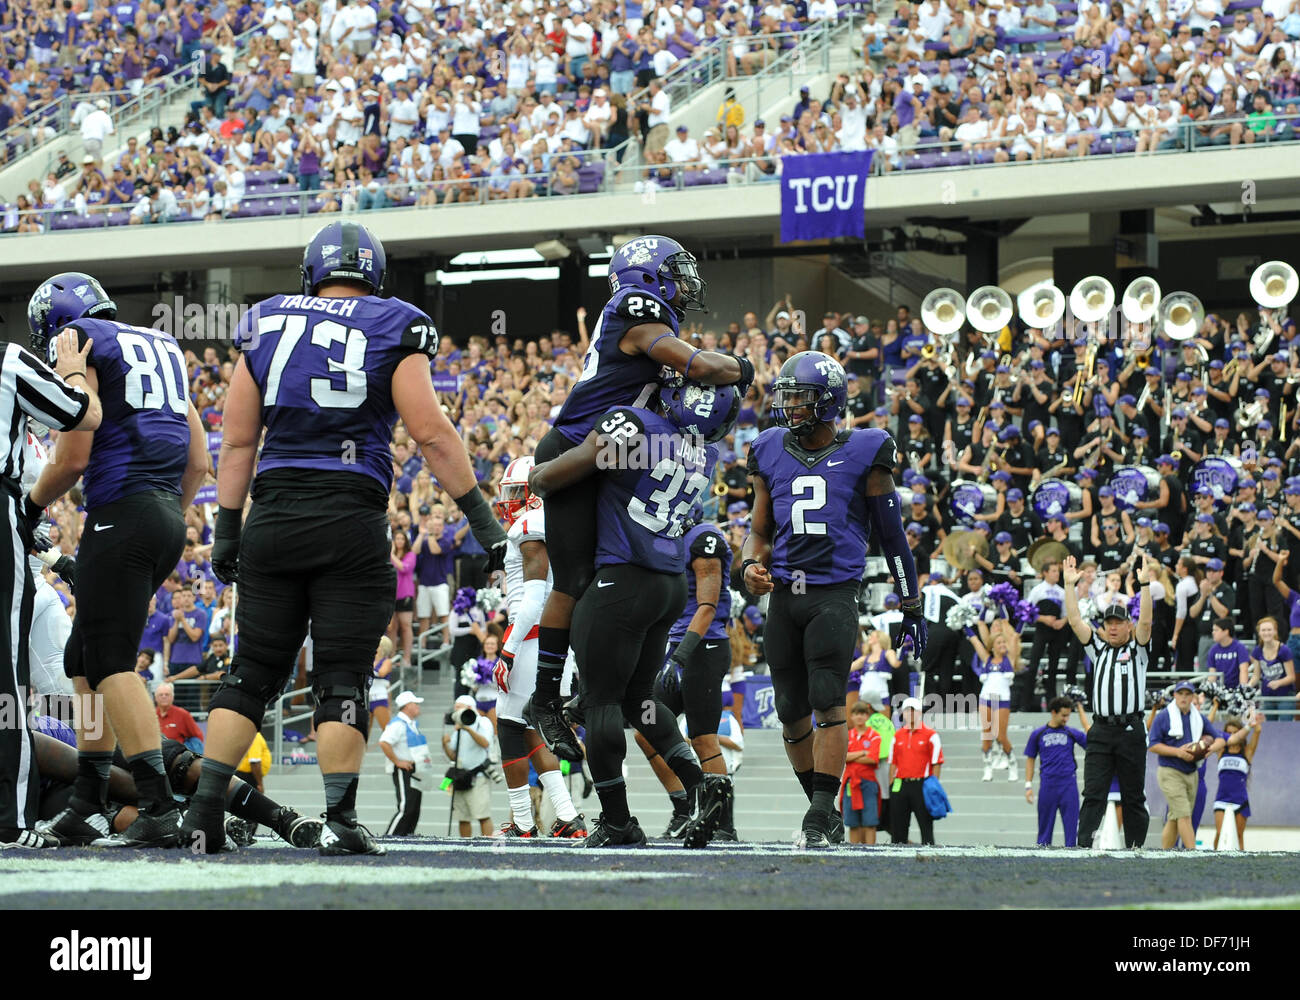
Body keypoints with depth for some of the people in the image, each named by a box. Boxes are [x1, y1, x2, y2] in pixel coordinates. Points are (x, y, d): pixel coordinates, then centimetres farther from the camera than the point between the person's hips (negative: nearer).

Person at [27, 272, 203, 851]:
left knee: (111, 663, -9)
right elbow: (197, 461, 20)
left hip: (121, 515, -8)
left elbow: (73, 457, -8)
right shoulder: (160, 348, 23)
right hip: (169, 518, 8)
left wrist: (31, 506, 7)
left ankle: (159, 808, -19)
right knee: (84, 657, 16)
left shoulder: (75, 342, -1)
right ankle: (84, 804, 17)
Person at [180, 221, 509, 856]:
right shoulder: (393, 330, 0)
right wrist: (479, 515, 0)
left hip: (274, 515, 3)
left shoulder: (266, 326, 9)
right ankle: (339, 819, -6)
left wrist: (227, 529, 13)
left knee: (253, 672, 10)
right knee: (342, 679, 1)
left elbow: (238, 440, 9)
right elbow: (430, 433, -5)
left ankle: (204, 810, 4)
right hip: (352, 518, -3)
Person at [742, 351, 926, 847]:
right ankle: (825, 814, 18)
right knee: (791, 710, 6)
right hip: (784, 595, 5)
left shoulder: (863, 454, 0)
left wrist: (911, 604, 7)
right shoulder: (771, 455, 11)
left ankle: (820, 814, -14)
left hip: (835, 595, -5)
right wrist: (752, 565, -2)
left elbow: (891, 534, 5)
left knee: (827, 701, -16)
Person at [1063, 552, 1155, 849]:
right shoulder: (1098, 649, 18)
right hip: (1101, 731, 2)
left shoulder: (1138, 650, 10)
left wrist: (1144, 584, -16)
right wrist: (1070, 585, 3)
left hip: (1131, 732, -2)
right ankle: (1083, 845, -14)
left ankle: (1135, 847, 8)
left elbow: (1145, 622, -6)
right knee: (1093, 793, -7)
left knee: (1133, 797, 3)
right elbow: (1075, 621, 10)